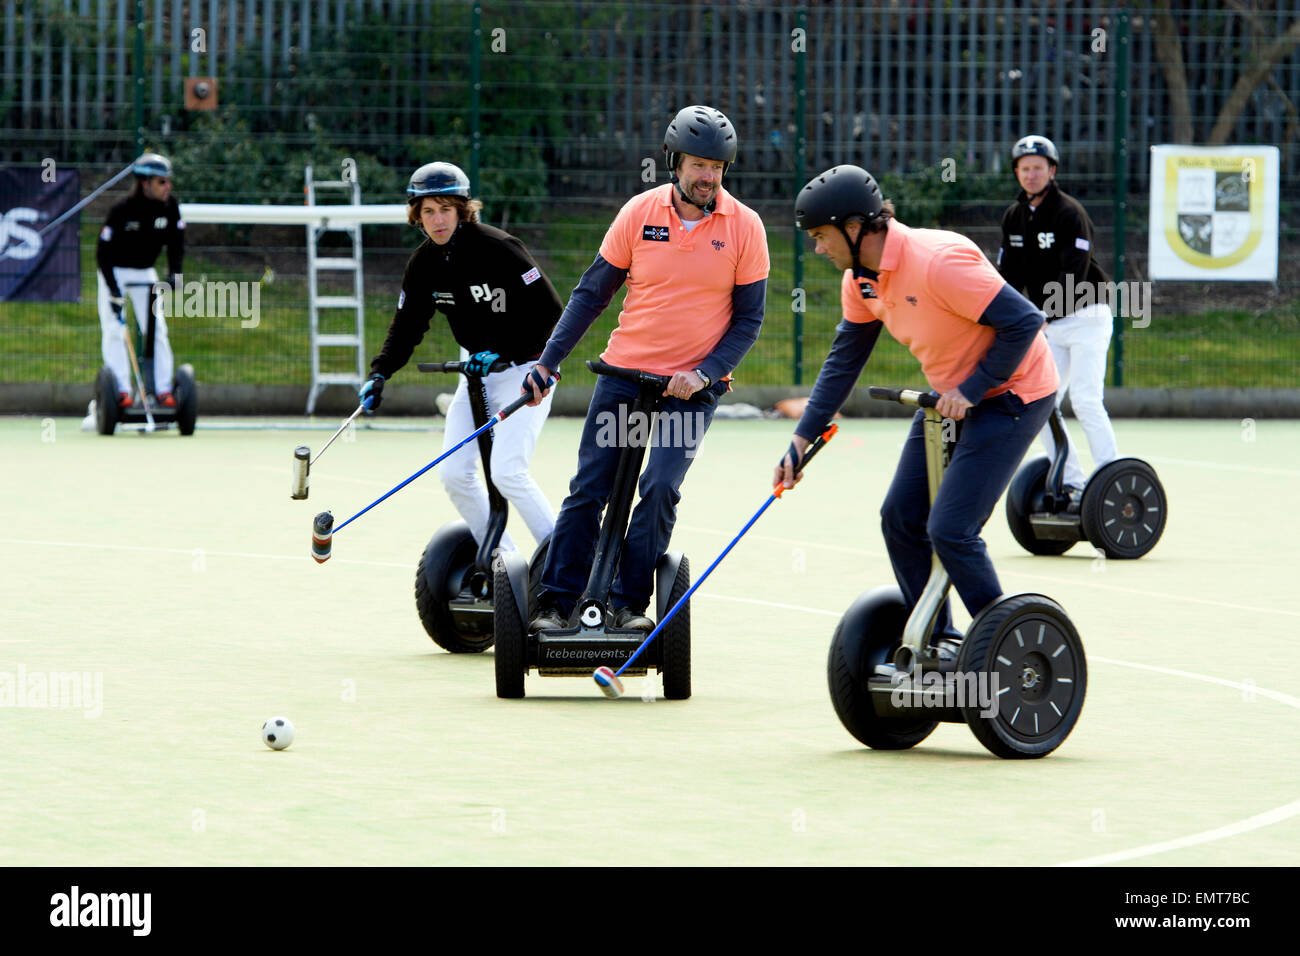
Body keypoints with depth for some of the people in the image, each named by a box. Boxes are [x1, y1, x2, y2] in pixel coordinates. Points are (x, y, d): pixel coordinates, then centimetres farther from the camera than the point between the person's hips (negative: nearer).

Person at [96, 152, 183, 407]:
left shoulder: (169, 206, -14)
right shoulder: (122, 211, -27)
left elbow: (176, 243, -4)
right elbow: (103, 253, -23)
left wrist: (175, 273, -21)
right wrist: (114, 293, -28)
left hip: (145, 272, 4)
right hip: (114, 272, -4)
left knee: (157, 329, -2)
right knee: (114, 330, -12)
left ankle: (163, 389, 0)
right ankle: (122, 391, -12)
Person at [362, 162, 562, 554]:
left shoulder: (497, 248, -20)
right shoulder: (423, 265, -1)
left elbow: (548, 309, -19)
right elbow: (407, 326, 8)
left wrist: (501, 352, -24)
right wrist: (379, 374, -7)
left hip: (524, 369, -7)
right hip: (478, 371, 7)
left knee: (507, 471, -20)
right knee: (455, 474, -2)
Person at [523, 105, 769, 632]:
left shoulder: (743, 226, -5)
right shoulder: (639, 213, -3)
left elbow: (748, 318, 1)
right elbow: (591, 293, 5)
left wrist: (703, 374, -13)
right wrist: (547, 362, -1)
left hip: (692, 385, -1)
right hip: (624, 372, 1)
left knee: (660, 489, -15)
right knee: (588, 490, 0)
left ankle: (629, 602, -4)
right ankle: (555, 602, 6)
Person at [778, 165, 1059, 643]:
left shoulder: (937, 262, -30)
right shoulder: (861, 280, -2)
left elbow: (1023, 322, -27)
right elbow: (844, 360, 9)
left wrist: (972, 391, -22)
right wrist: (802, 440, 6)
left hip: (1010, 394, -9)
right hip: (951, 395, 9)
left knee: (950, 530, -14)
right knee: (900, 517, 6)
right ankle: (934, 641, 20)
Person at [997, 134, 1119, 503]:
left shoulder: (1069, 213, -14)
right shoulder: (1014, 217, 8)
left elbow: (1073, 274, -24)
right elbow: (1010, 276, 7)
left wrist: (1043, 314, -33)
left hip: (1085, 317, -7)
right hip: (1049, 325, 7)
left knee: (1085, 400, -17)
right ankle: (1071, 484, 5)